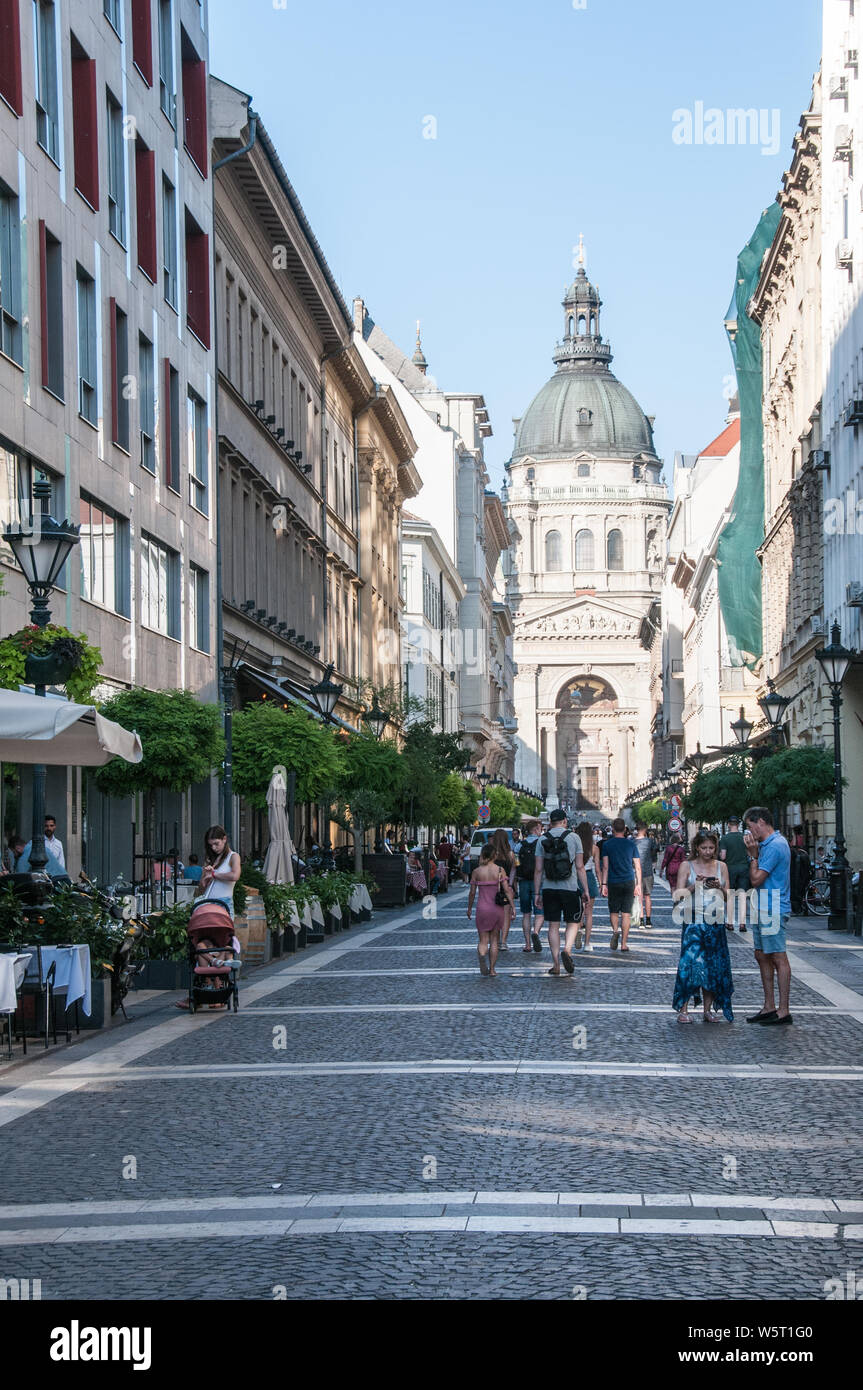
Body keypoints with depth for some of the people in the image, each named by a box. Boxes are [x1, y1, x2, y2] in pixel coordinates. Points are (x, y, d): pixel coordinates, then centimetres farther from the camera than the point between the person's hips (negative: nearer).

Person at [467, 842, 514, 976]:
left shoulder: (476, 871, -2)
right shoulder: (500, 870, -4)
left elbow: (472, 892, 2)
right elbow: (507, 890, -8)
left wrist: (469, 908, 14)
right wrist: (513, 906, -2)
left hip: (482, 908, 0)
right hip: (497, 908, 0)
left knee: (483, 940, 4)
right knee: (494, 940, 12)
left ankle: (482, 954, -29)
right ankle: (492, 969, 12)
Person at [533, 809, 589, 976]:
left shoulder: (543, 840, 3)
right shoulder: (573, 837, -1)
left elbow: (538, 870, 2)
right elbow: (580, 867, -3)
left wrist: (537, 893, 6)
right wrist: (585, 889, 2)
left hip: (549, 888, 2)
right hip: (570, 887, -2)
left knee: (553, 925, 6)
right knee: (572, 923, 9)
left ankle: (556, 964, 3)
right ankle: (567, 950, -18)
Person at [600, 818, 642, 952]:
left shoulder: (607, 844, -1)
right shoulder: (631, 844, 4)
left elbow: (605, 866, -4)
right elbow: (638, 867, 5)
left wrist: (604, 884, 0)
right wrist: (639, 884, 11)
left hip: (613, 882, -1)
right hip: (629, 882, 1)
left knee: (613, 911, 13)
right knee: (626, 913, 4)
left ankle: (615, 930, -15)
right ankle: (624, 944, 2)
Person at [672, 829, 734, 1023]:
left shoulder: (721, 867, 11)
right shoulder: (687, 866, 3)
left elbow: (728, 896, 11)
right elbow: (679, 895, -1)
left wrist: (720, 888, -8)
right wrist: (695, 885, -16)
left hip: (716, 923, 3)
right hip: (694, 922, -3)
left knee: (714, 965, 2)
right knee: (690, 962, -11)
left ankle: (708, 1010, 9)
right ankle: (683, 1009, -5)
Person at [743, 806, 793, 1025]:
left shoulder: (775, 846, -17)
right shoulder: (767, 844, 15)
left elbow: (756, 879, -19)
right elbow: (755, 878, 14)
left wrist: (753, 855, -9)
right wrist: (754, 854, 3)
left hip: (773, 909, -11)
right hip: (762, 909, 11)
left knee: (778, 958, -6)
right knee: (762, 956, 13)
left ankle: (784, 1011, -4)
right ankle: (769, 1007, 20)